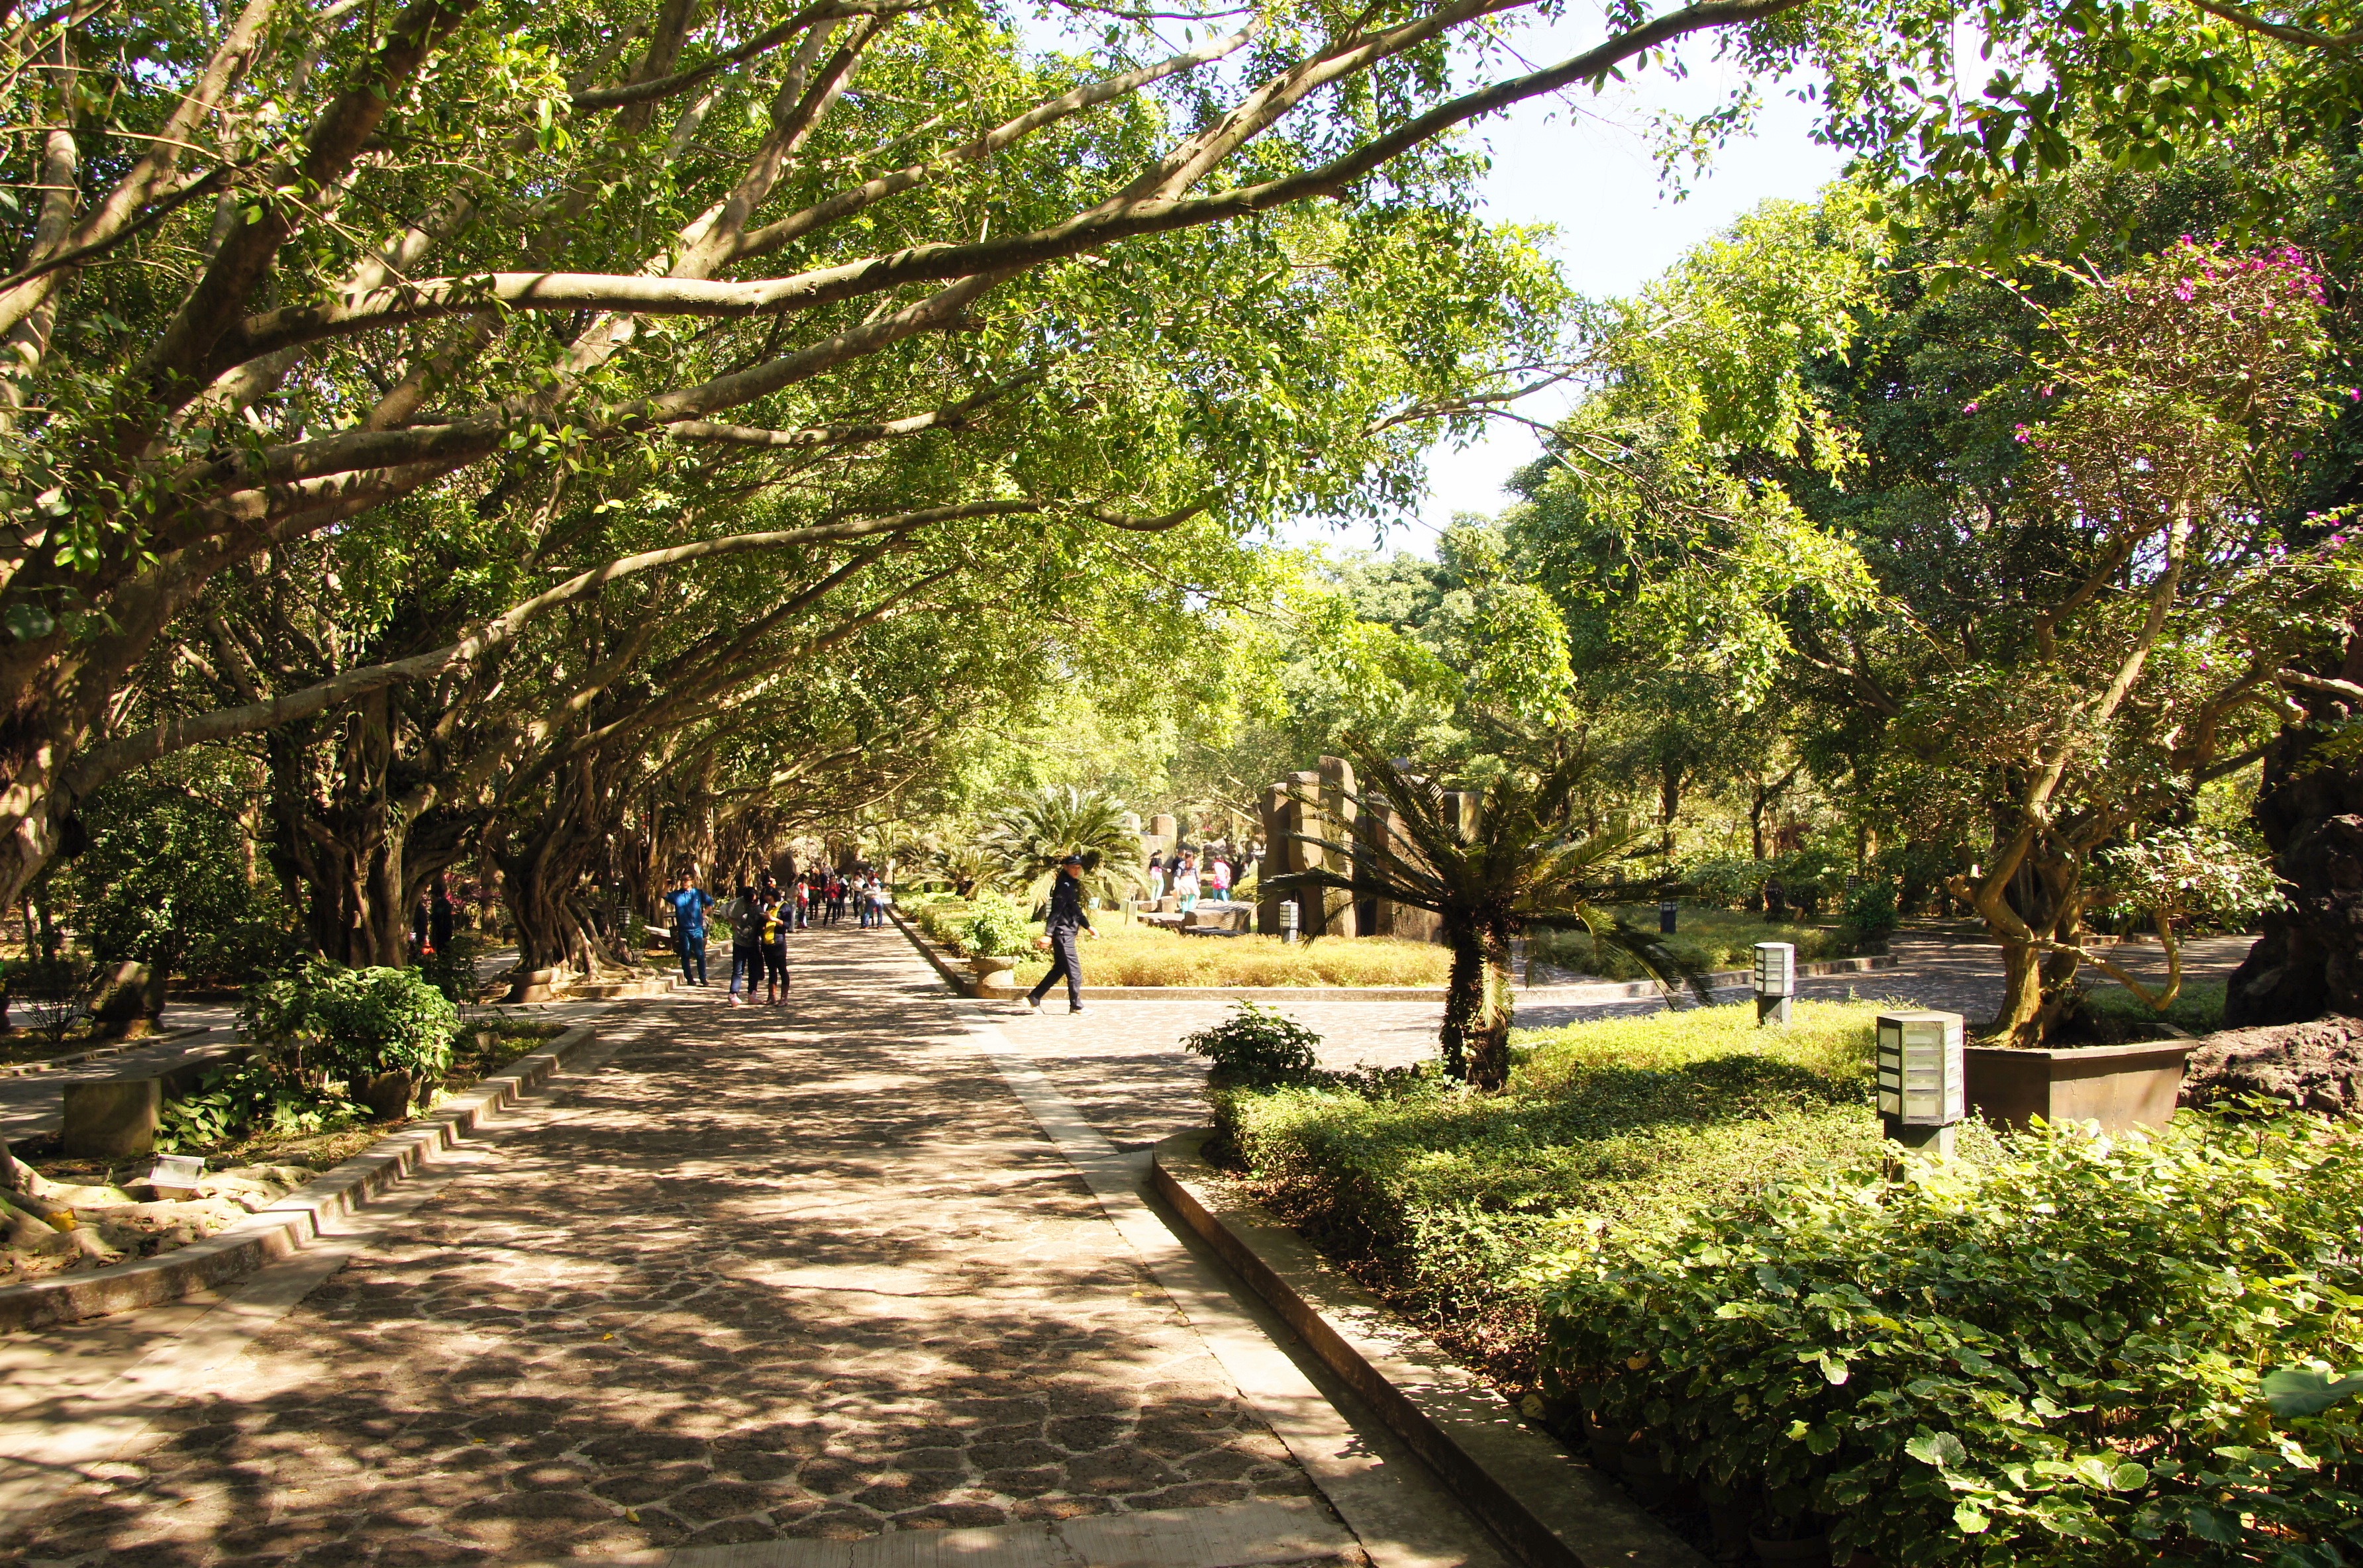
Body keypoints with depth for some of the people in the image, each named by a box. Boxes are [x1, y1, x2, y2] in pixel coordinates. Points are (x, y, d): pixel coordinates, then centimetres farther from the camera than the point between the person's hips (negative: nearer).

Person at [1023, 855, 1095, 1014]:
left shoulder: (1073, 885, 15)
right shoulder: (1064, 886, -15)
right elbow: (1056, 911, -22)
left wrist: (1088, 926, 28)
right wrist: (1048, 934, -26)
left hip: (1066, 934, 10)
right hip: (1063, 933, -10)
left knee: (1059, 969, 15)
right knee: (1075, 972, -3)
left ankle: (1033, 999, 17)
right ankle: (1076, 1006, 8)